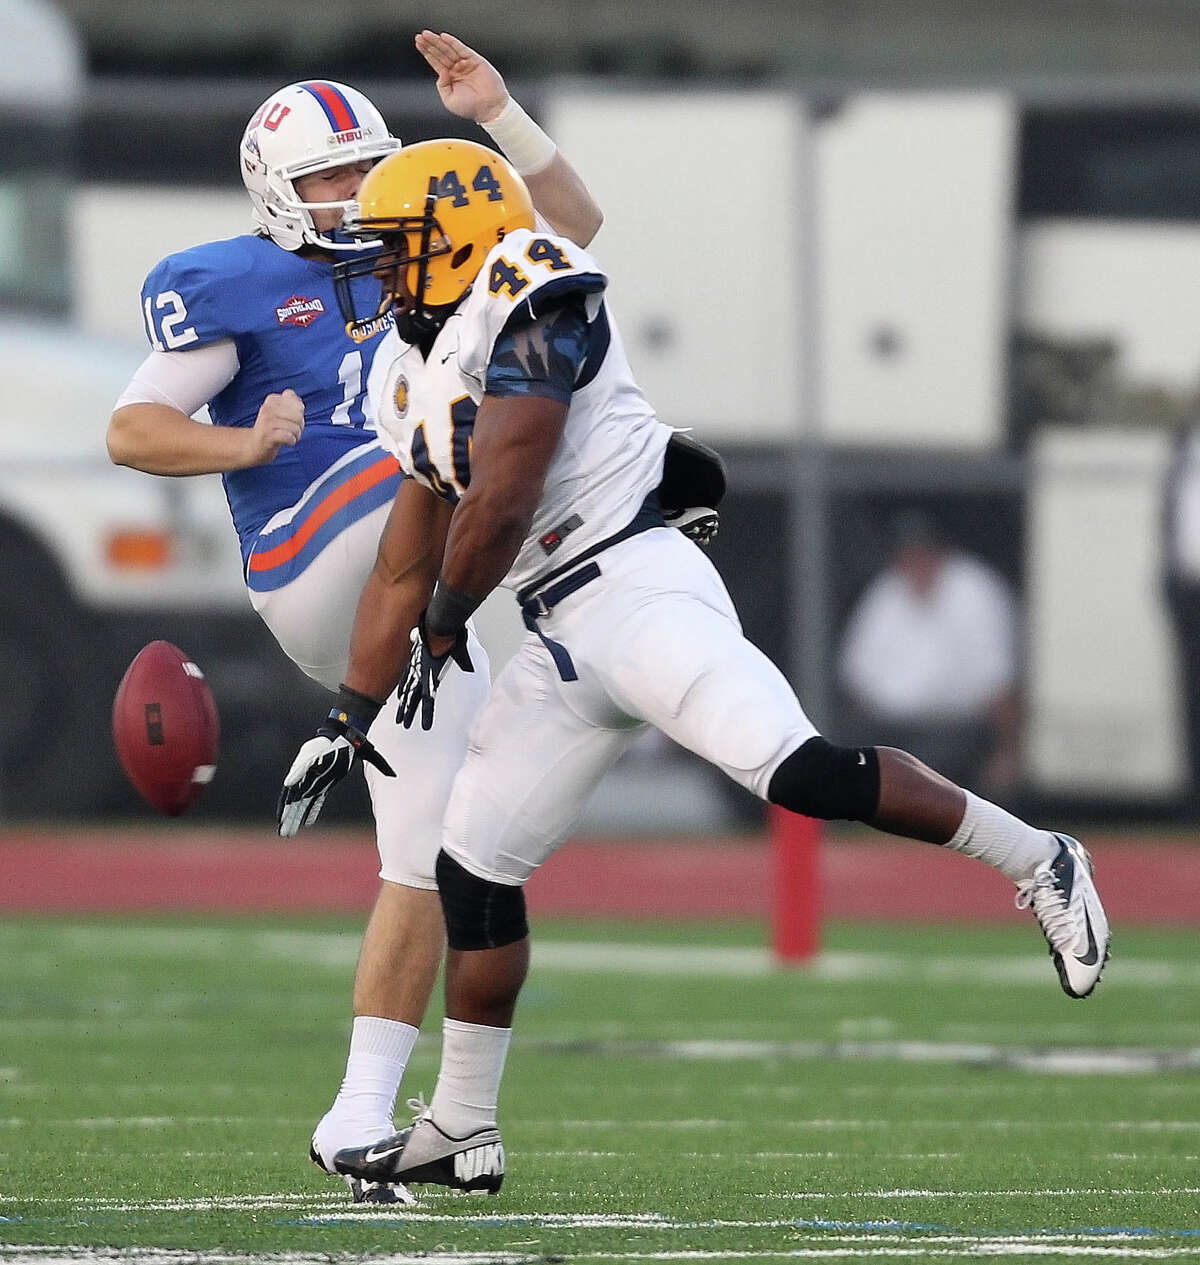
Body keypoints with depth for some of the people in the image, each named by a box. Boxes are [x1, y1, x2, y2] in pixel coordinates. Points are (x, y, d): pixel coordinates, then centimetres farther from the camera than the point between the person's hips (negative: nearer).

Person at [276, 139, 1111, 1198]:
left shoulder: (531, 308, -9)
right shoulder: (420, 375, 20)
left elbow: (501, 505, -14)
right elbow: (402, 574, 26)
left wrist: (443, 629, 0)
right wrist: (349, 721, 23)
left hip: (636, 583, -9)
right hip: (564, 634, 9)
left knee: (800, 772, -26)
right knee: (475, 868, 8)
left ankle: (1038, 864, -13)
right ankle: (462, 1131, 16)